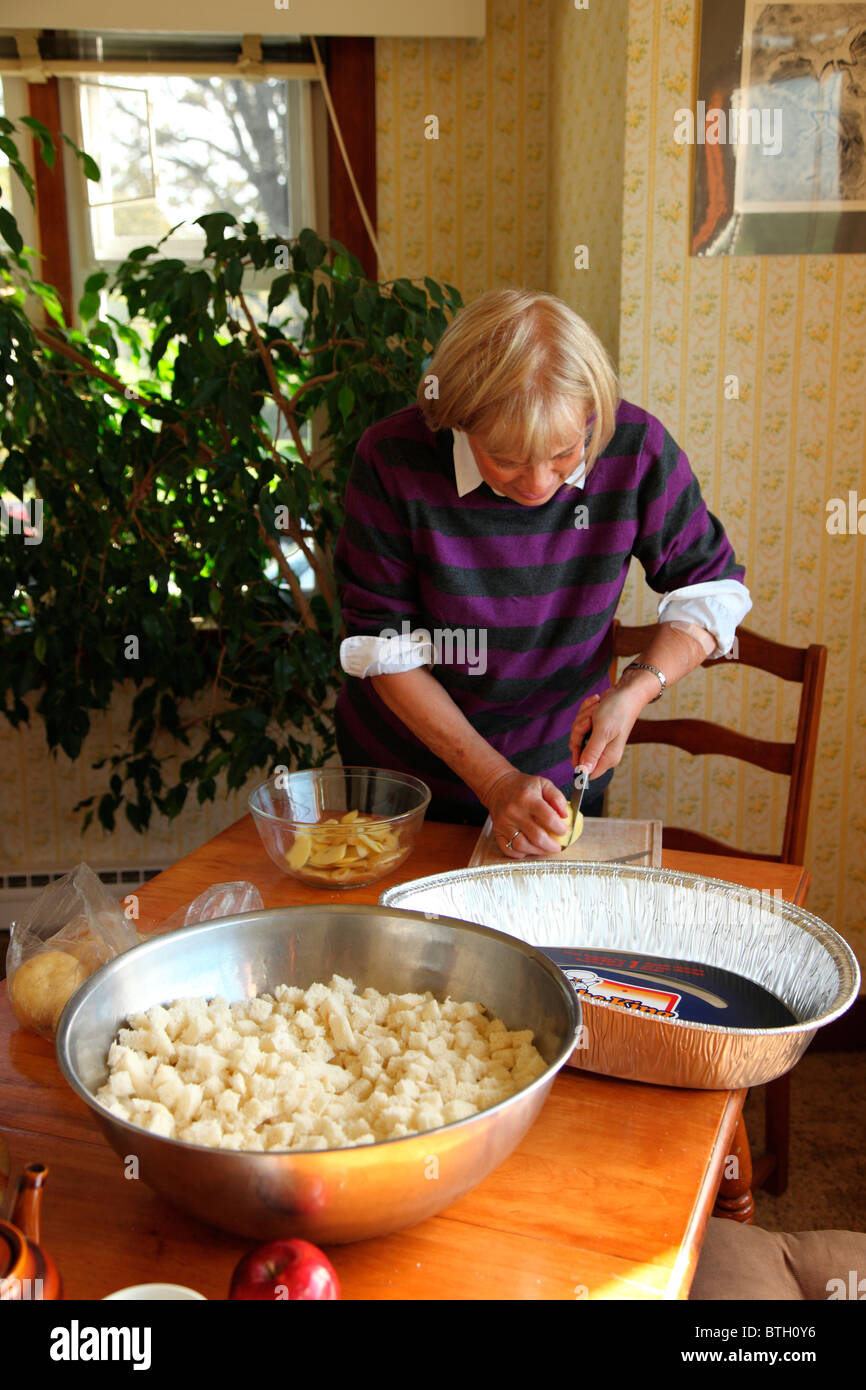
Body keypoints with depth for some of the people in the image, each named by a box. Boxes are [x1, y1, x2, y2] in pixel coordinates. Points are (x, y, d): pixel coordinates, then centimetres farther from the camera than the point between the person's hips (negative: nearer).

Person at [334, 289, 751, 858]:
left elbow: (712, 586, -7)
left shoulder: (636, 449, -22)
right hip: (404, 771, 0)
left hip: (563, 770, 1)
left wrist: (636, 691, -23)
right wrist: (495, 780, -23)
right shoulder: (393, 459, -26)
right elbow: (384, 647, -19)